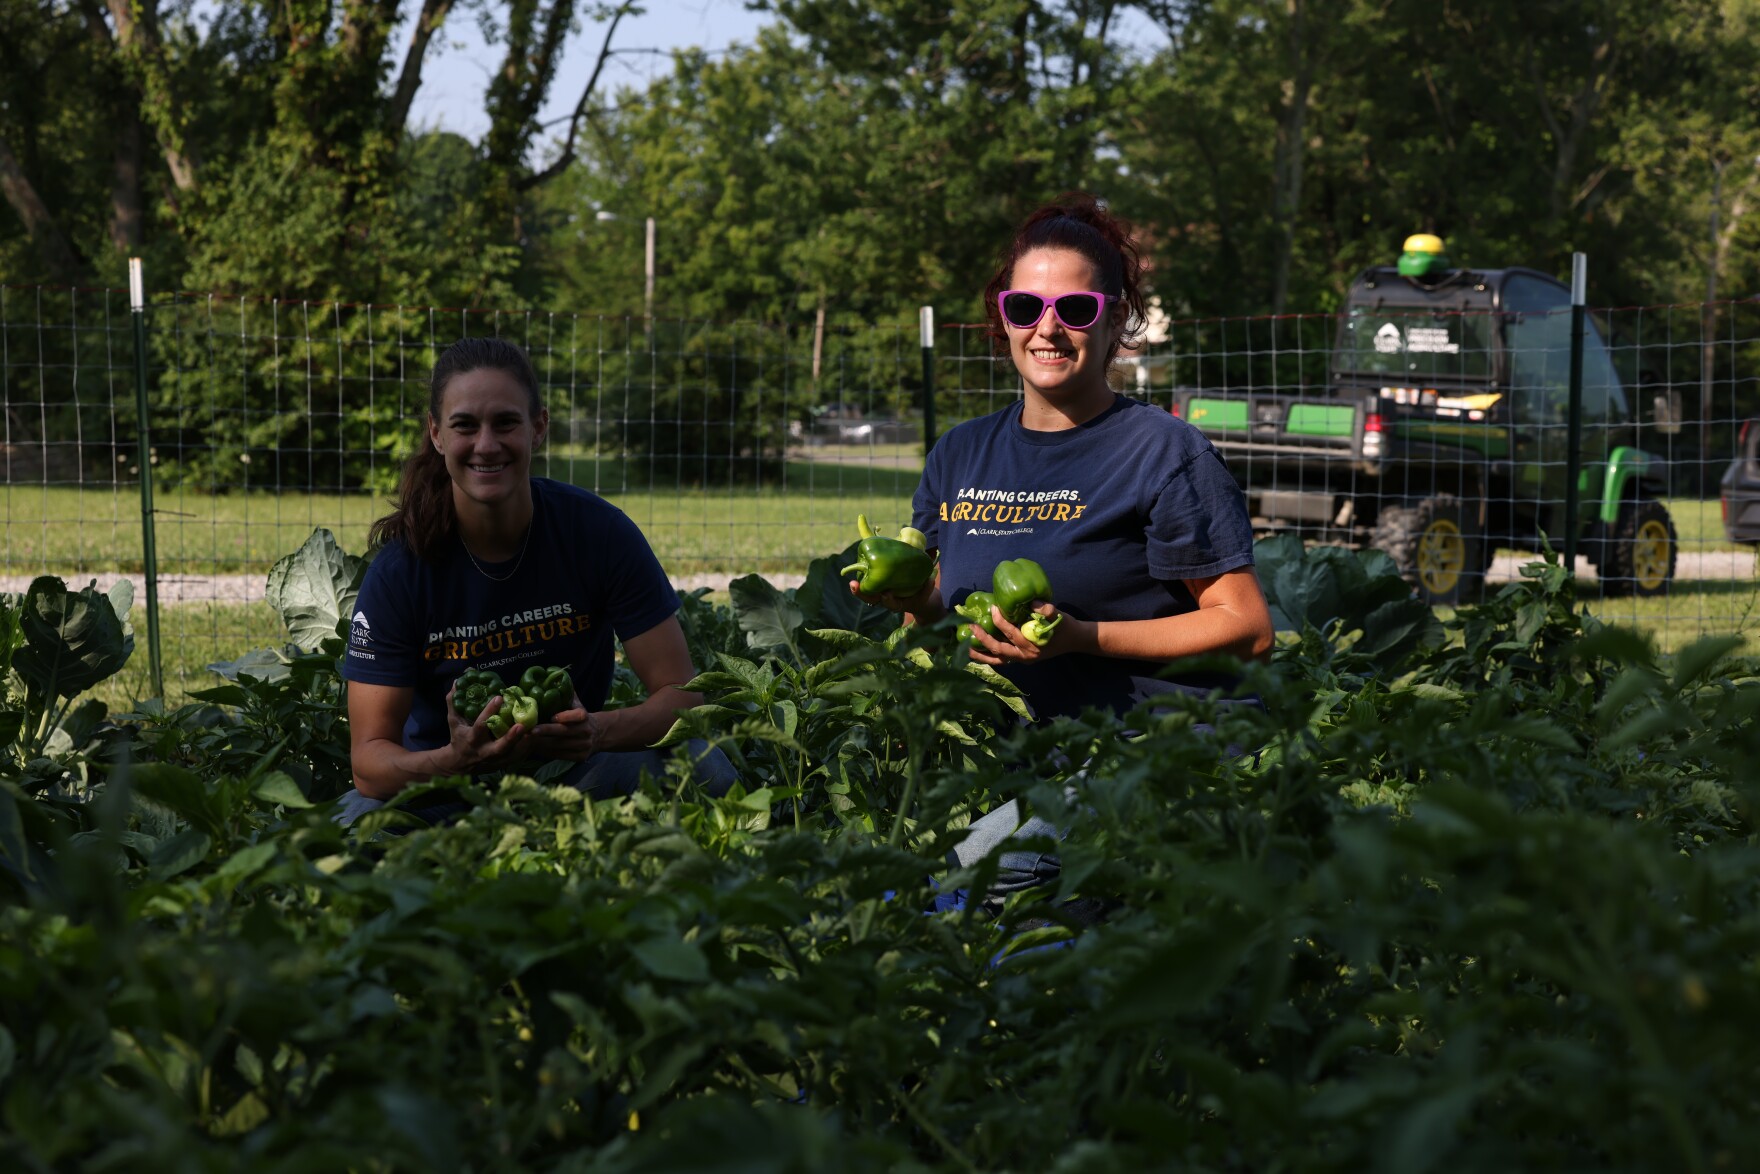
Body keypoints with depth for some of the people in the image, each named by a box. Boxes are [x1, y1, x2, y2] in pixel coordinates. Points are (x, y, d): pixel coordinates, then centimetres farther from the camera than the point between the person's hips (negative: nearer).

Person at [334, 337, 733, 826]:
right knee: (355, 822, -35)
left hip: (572, 768, 2)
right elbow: (369, 757, -16)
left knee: (702, 766, -27)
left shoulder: (599, 531, -13)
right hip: (443, 784, -2)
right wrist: (457, 759, -40)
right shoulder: (399, 570, -15)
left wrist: (597, 731, -35)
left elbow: (681, 693, -12)